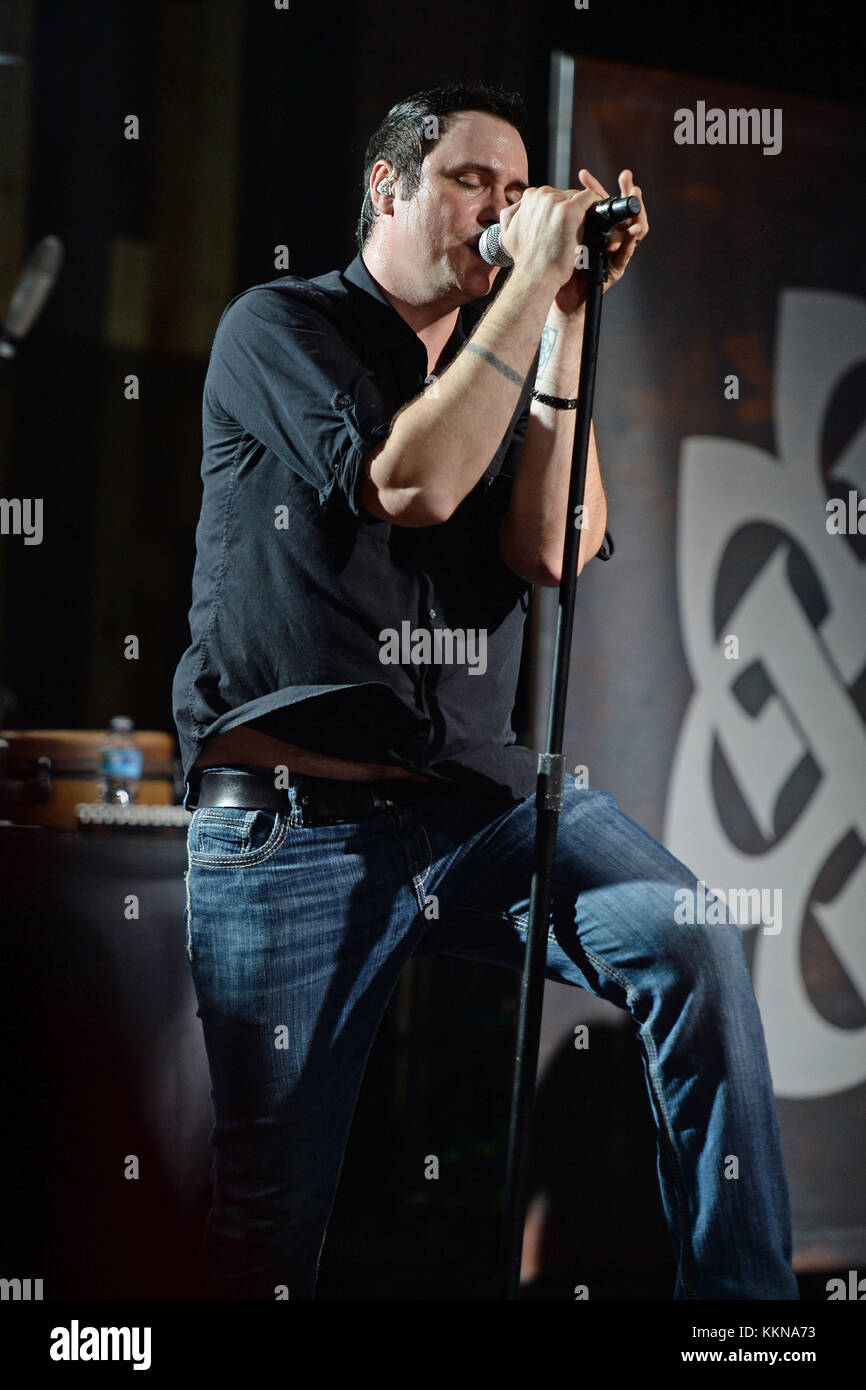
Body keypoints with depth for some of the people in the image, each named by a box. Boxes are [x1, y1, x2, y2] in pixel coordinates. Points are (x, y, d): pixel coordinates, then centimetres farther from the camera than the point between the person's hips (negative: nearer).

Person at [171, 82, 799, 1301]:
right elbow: (411, 485, -15)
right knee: (272, 1211, -3)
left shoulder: (504, 354, 17)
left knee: (694, 939, -22)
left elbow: (552, 548, -1)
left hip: (477, 790, 4)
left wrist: (567, 324, -5)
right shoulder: (279, 329, 2)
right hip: (289, 821, -3)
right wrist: (528, 288, -11)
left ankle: (744, 1299, -18)